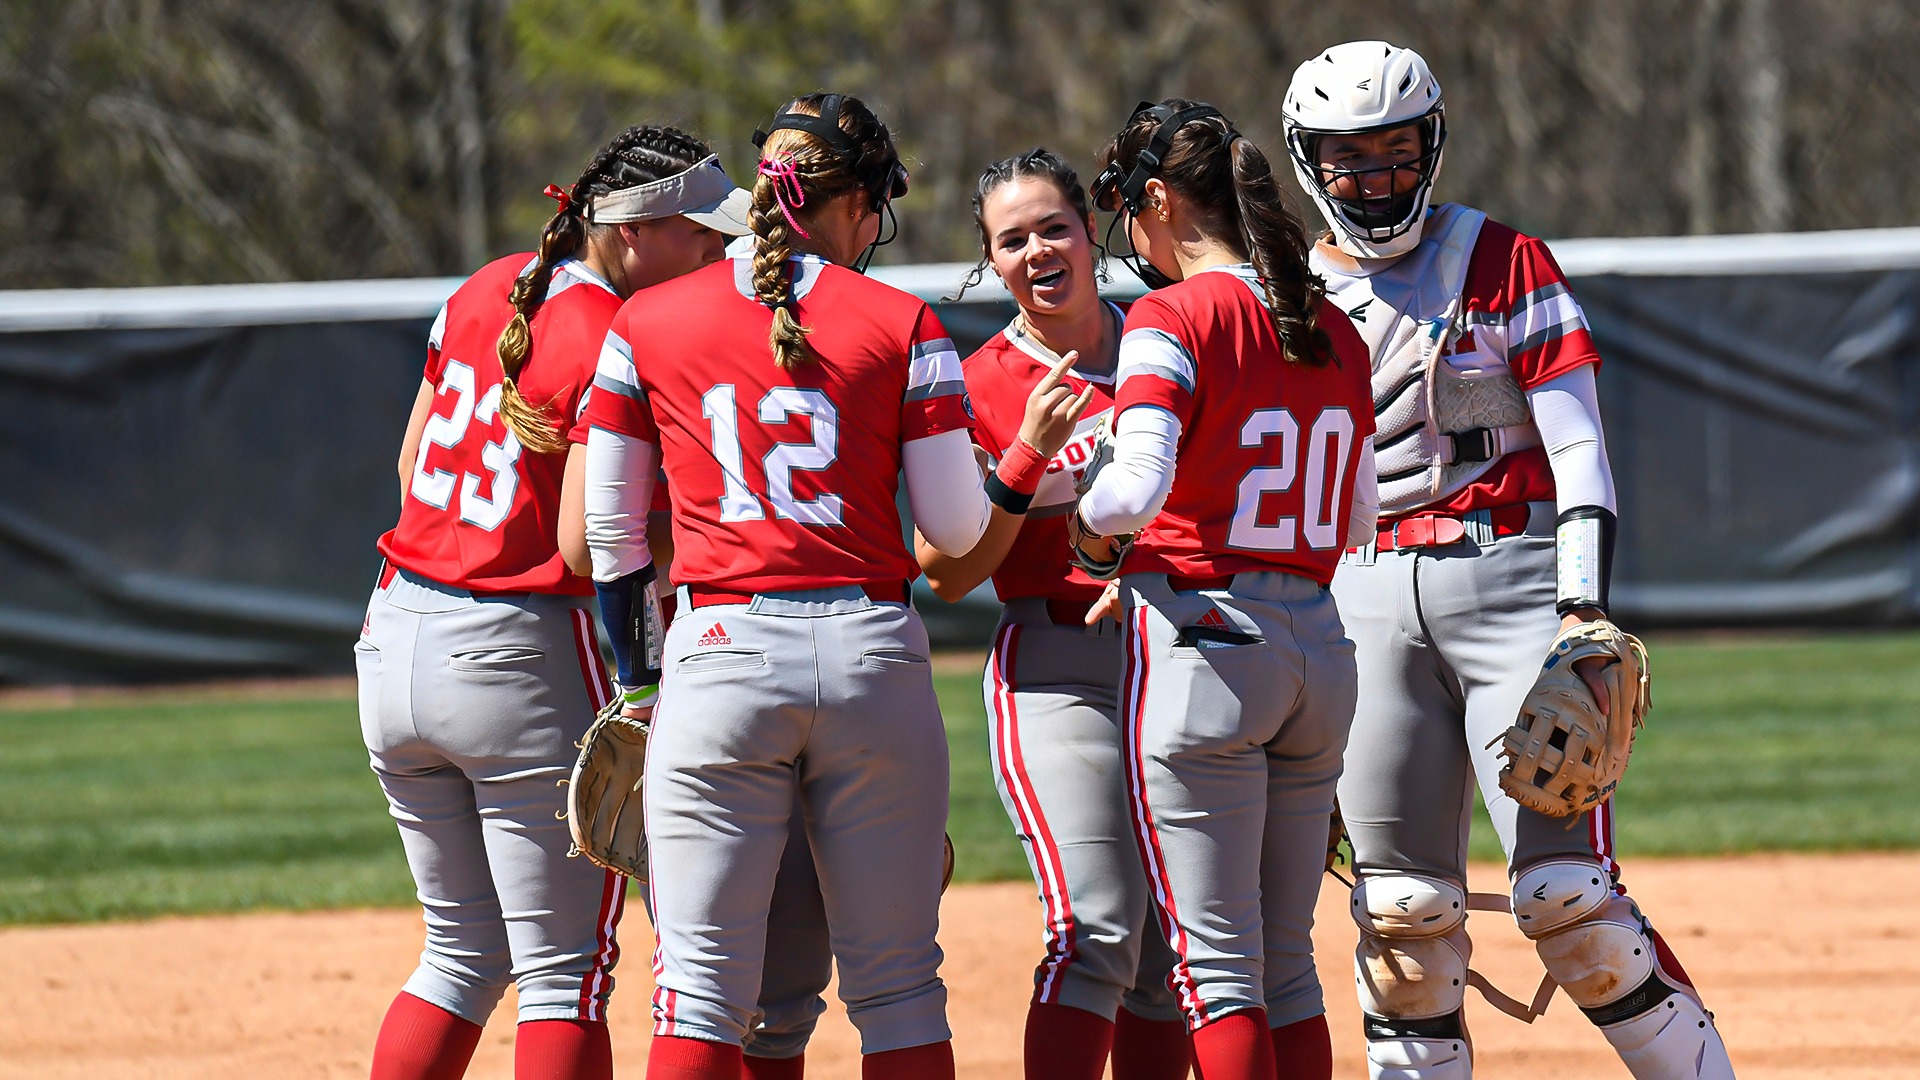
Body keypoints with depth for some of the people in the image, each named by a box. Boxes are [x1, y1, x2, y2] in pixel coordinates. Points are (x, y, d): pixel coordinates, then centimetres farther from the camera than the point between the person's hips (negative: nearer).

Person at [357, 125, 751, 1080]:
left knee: (464, 953, 18)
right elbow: (592, 545, -21)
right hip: (524, 662, -8)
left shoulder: (481, 292, 9)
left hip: (395, 638, 8)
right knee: (565, 971, -2)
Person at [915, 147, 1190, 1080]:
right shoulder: (979, 386, 1)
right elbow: (948, 573, -6)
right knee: (1095, 929, -19)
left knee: (1176, 946, 6)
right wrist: (1027, 454, -15)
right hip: (1057, 673, -4)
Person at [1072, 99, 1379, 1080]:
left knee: (1215, 963, -4)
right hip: (1321, 646, 7)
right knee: (1286, 964, 12)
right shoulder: (1333, 333, 11)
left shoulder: (1174, 317, -10)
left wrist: (1088, 524, -3)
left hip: (1201, 643, -7)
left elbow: (1138, 484, -23)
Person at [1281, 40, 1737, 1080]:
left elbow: (1576, 444, -4)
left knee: (1566, 894, -13)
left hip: (1511, 576, -4)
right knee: (1401, 906, 1)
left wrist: (1582, 607, -15)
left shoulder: (1504, 262, 1)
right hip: (1368, 599, 4)